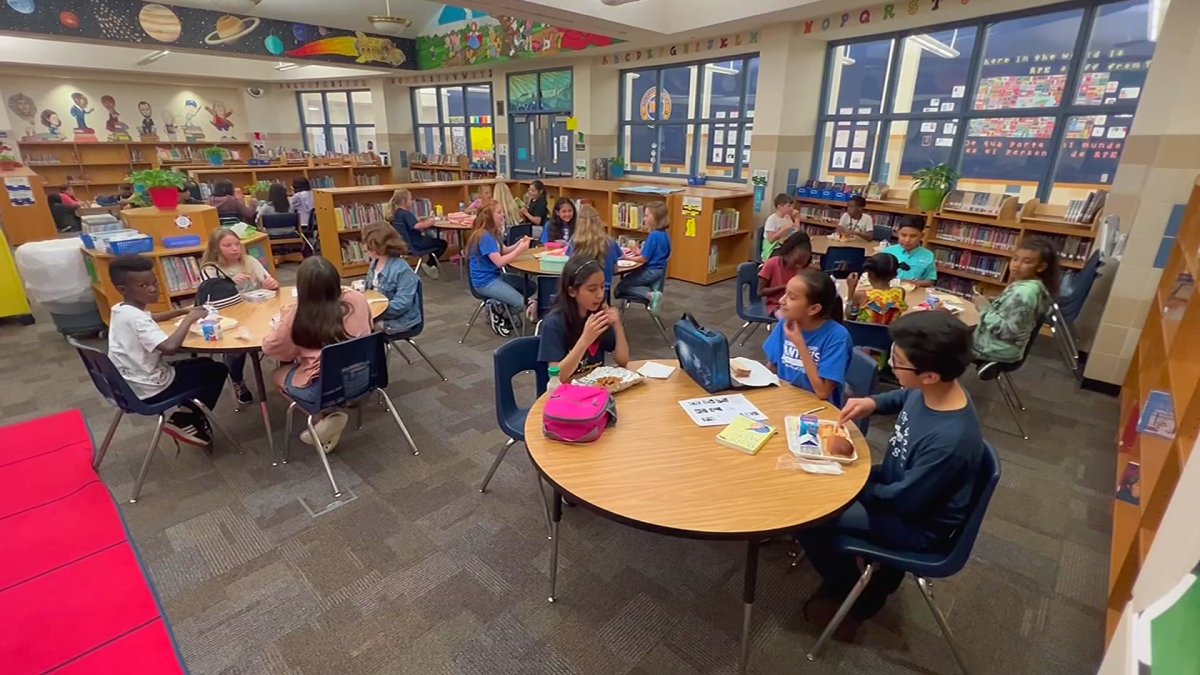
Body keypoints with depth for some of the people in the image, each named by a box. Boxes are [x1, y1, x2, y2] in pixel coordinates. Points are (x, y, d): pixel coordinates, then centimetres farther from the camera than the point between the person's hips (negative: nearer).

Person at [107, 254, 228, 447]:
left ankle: (189, 416, 19)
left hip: (131, 384, 9)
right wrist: (189, 319, -30)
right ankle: (184, 422, 7)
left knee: (204, 365, 25)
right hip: (151, 390, -9)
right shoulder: (135, 318, -29)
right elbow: (169, 348, -43)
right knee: (217, 370, 4)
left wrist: (182, 311, 9)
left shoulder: (121, 309, 2)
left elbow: (150, 318, 25)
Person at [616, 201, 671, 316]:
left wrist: (628, 257, -3)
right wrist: (640, 252, 15)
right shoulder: (665, 235, 5)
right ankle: (653, 293, -6)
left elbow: (644, 258, -18)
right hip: (660, 271, 8)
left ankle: (650, 295, -17)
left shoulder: (654, 236, -20)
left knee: (621, 286, 2)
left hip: (651, 272, -8)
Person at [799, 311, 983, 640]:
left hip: (916, 524, -8)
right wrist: (873, 403, -8)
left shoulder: (949, 439, -38)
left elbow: (904, 500, -26)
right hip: (898, 482, 8)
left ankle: (852, 594, 15)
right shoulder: (932, 390, -15)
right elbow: (904, 397, 11)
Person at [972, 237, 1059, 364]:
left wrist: (985, 308, -23)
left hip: (996, 349, -9)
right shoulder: (1030, 286, 3)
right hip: (1002, 344, 9)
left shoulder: (1023, 293, -27)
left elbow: (1005, 331, -27)